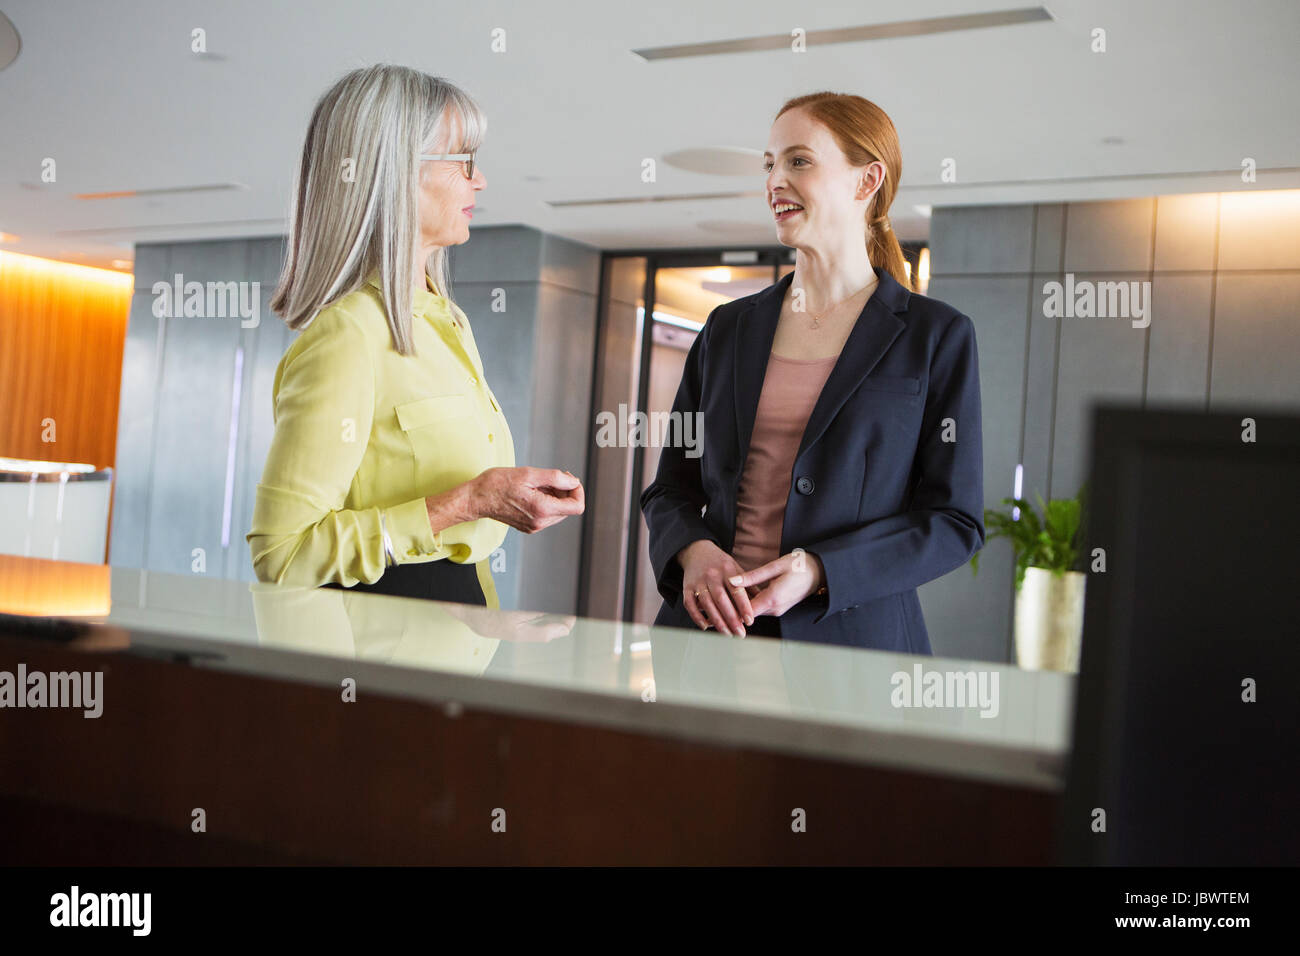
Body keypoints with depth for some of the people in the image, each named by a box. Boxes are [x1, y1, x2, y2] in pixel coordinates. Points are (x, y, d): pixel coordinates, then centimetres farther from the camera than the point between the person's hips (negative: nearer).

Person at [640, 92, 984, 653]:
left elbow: (955, 521, -4)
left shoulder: (937, 337, -1)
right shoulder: (728, 327, 11)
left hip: (849, 642, -3)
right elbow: (671, 486, 12)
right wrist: (693, 551, -10)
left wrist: (819, 571, -17)